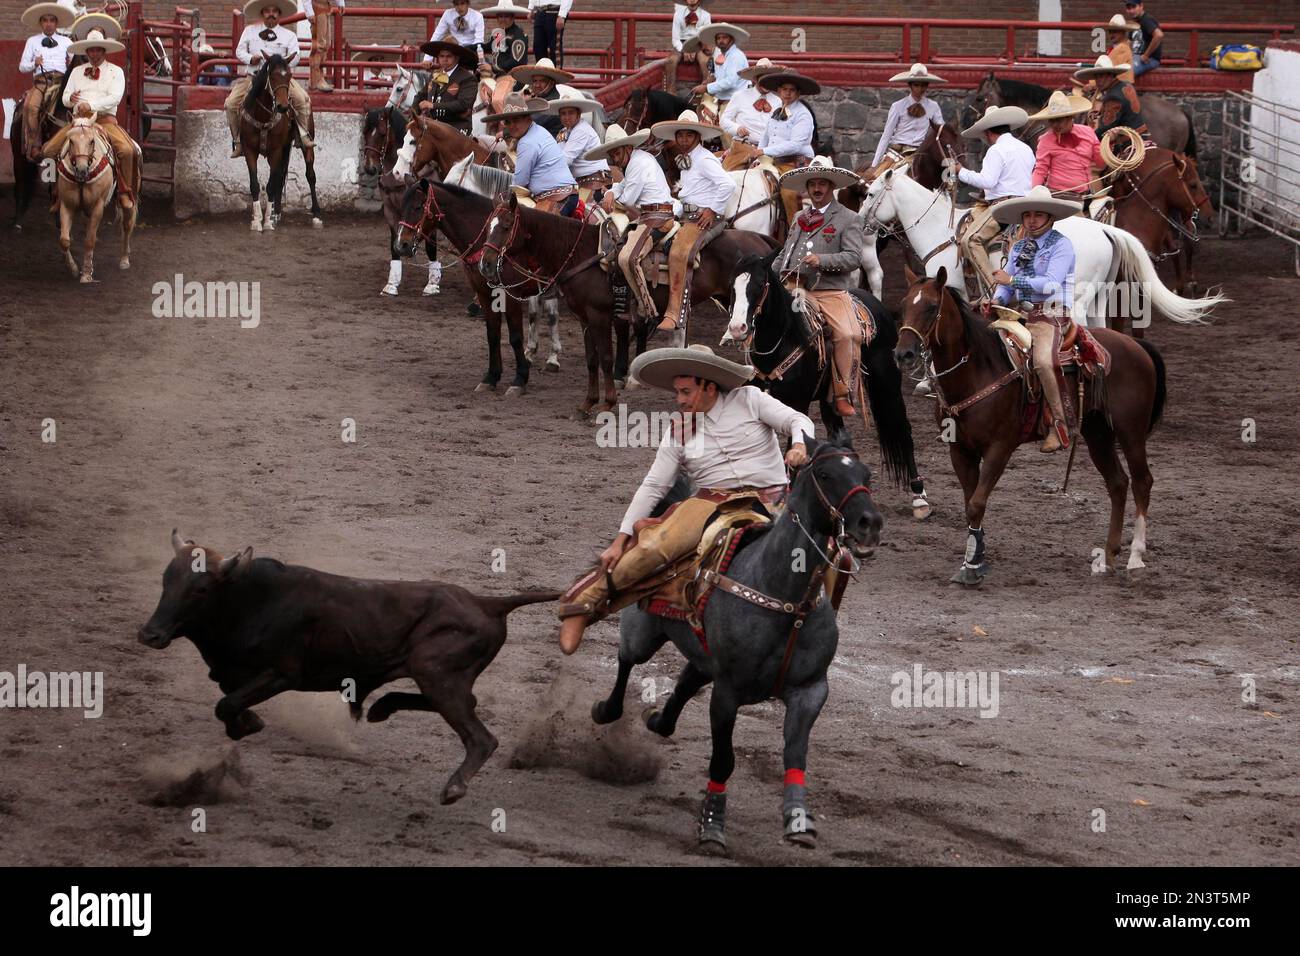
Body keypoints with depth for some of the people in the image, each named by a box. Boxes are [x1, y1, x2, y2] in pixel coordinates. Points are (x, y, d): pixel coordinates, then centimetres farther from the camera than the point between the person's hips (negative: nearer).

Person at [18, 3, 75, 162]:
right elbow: (22, 66, 17)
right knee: (31, 106, -30)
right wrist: (34, 64, -3)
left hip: (61, 82, 0)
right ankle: (34, 146, -26)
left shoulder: (66, 42, 21)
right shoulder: (32, 42, 21)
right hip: (40, 82, 0)